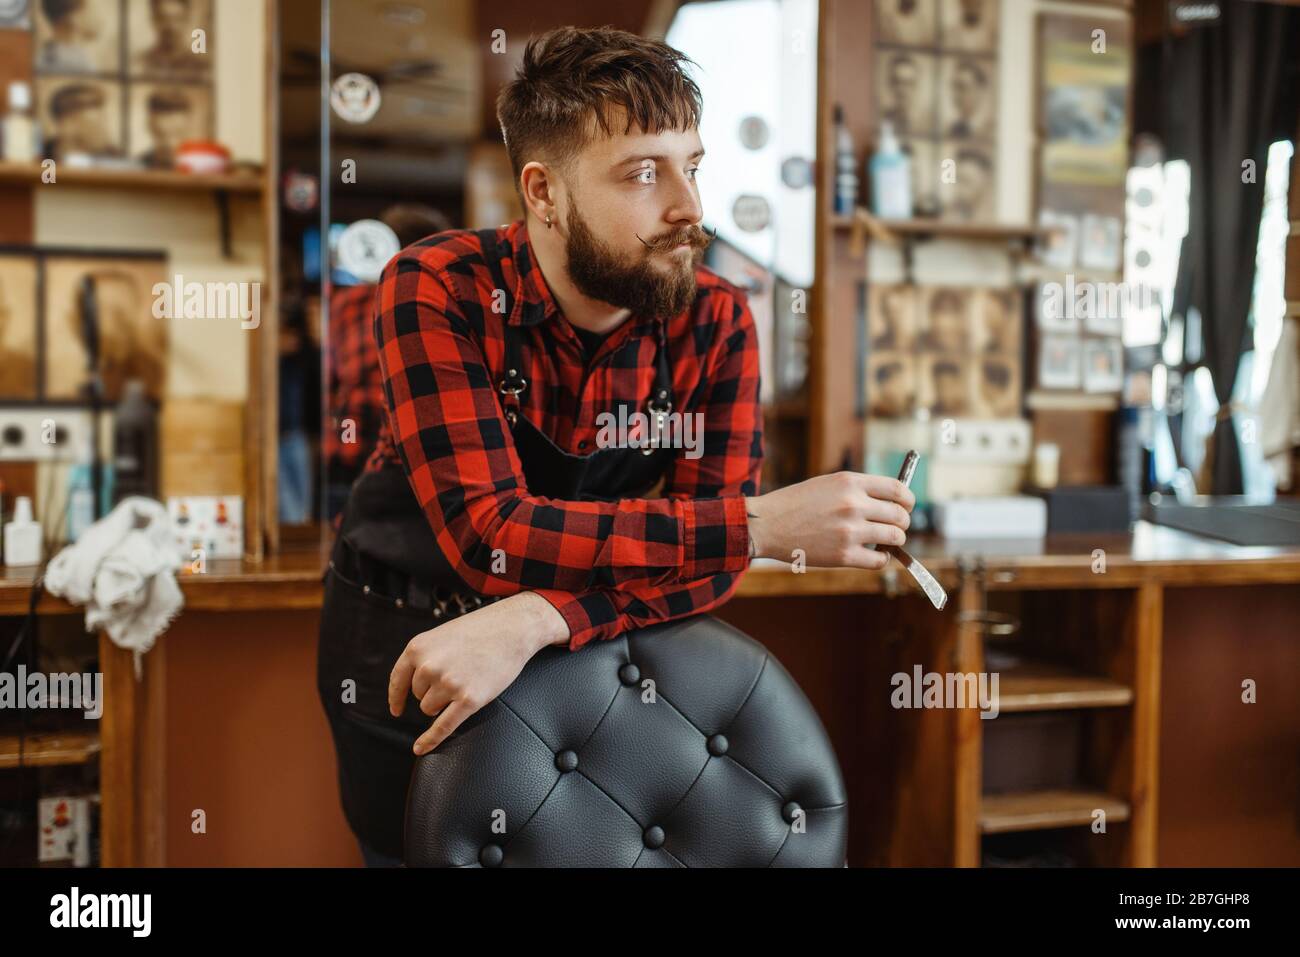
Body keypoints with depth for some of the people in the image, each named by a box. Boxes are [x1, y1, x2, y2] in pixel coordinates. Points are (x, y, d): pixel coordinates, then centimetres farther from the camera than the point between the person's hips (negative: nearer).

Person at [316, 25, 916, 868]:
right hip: (403, 646, -2)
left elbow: (707, 561, -20)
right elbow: (491, 535, -34)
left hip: (588, 649, 2)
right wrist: (766, 524, -40)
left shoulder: (716, 322, -15)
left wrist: (533, 621, -39)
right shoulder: (435, 291, -24)